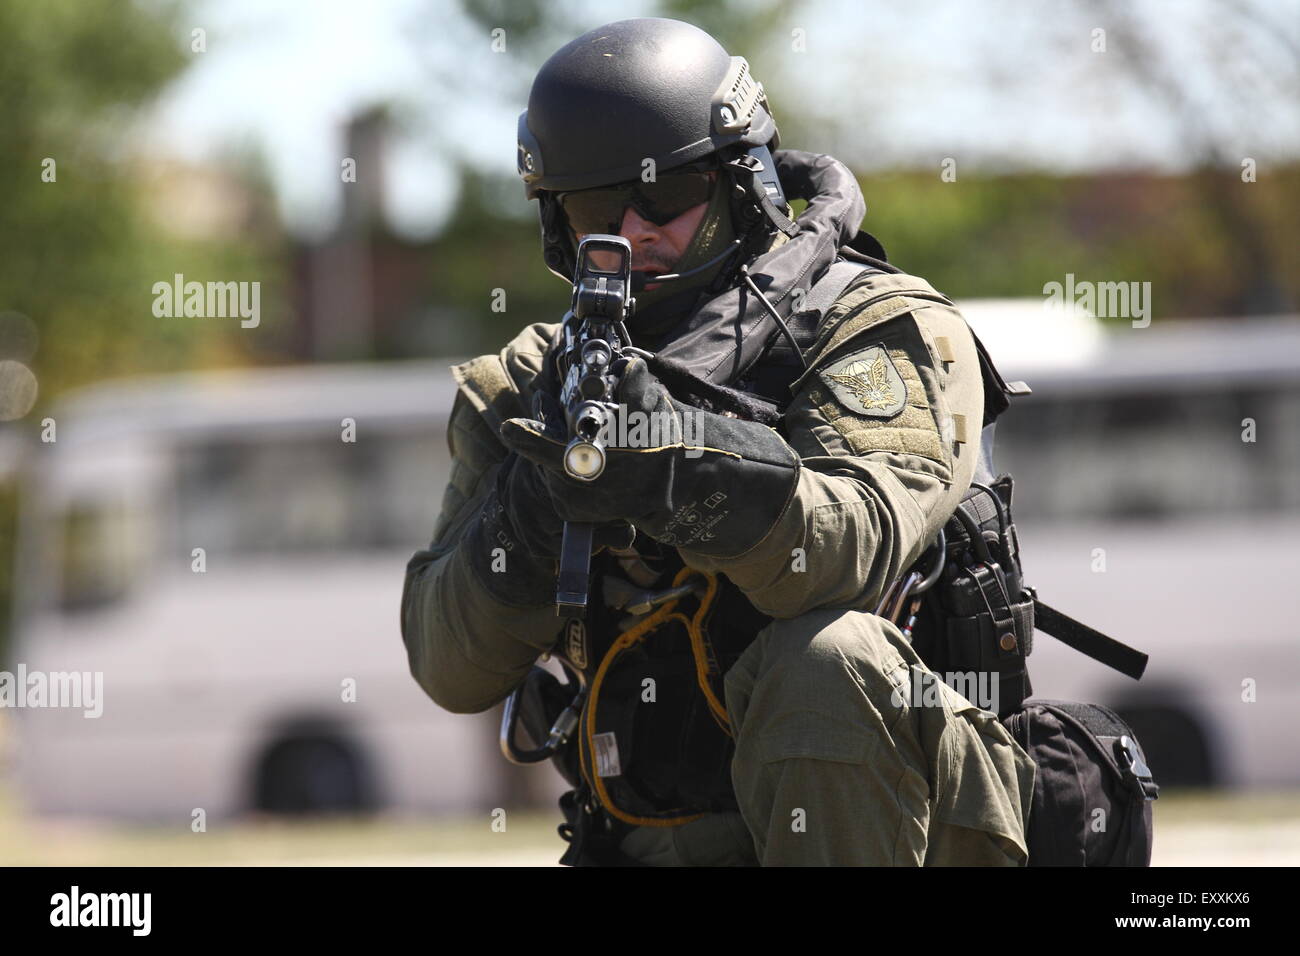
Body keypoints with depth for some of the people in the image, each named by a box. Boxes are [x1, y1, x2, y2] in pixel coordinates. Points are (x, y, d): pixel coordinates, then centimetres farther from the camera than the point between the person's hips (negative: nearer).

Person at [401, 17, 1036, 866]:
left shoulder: (882, 330, -2)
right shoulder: (528, 388, 10)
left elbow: (853, 547, -23)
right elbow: (452, 672, 0)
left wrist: (686, 468, -40)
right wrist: (534, 506, -18)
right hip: (651, 846, 3)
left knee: (826, 658, -34)